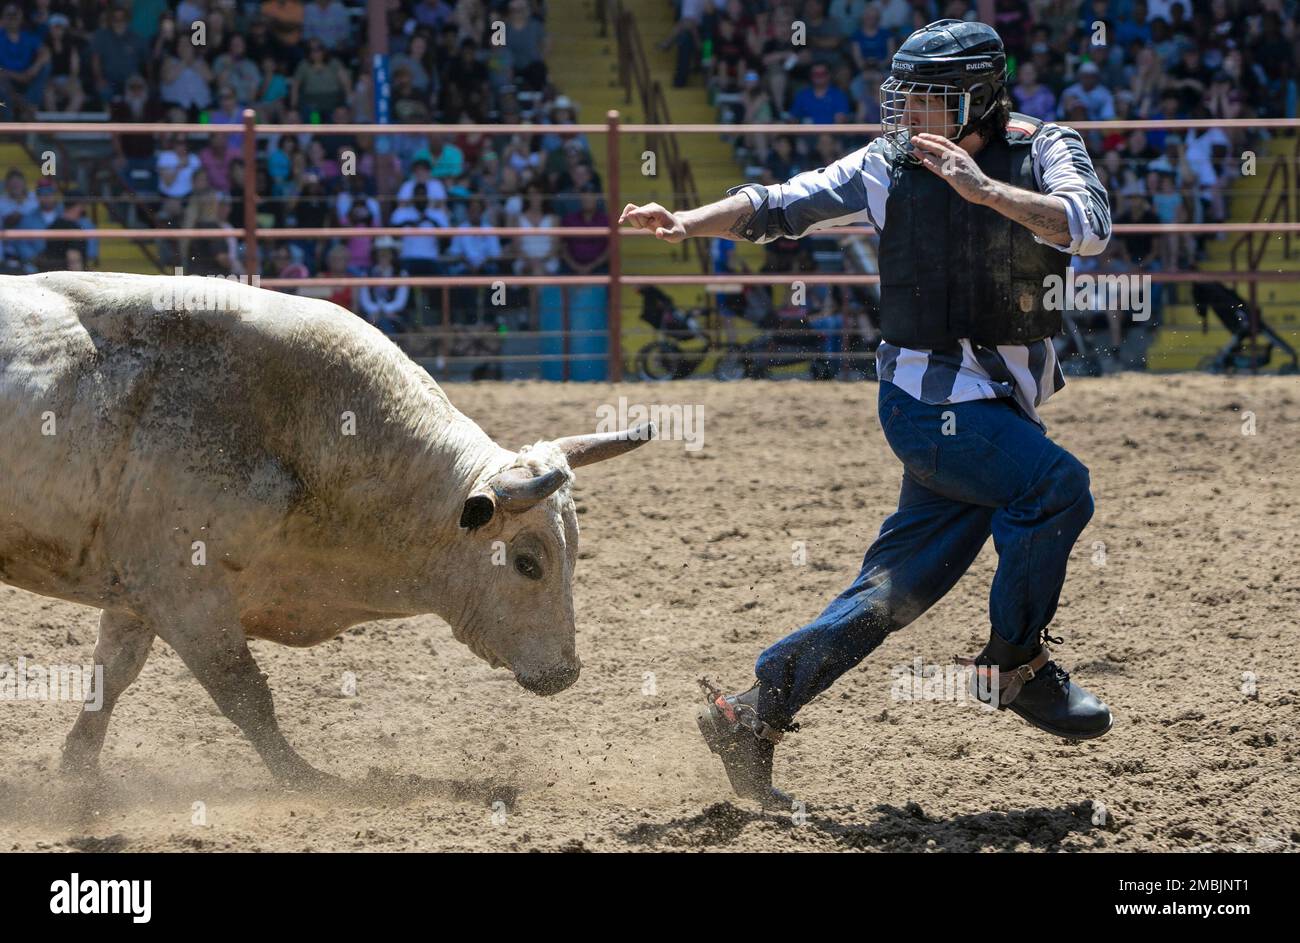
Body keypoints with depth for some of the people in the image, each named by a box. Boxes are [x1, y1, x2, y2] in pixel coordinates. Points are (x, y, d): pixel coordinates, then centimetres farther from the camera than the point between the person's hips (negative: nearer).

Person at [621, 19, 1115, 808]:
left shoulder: (1046, 151, -1)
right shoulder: (892, 167, -2)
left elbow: (1090, 227, -19)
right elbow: (781, 206, -3)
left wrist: (985, 189, -30)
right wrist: (687, 223, -17)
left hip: (1003, 402, 3)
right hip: (931, 397, -3)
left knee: (897, 591, 4)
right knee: (1058, 484, -25)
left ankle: (754, 715, 14)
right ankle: (1016, 664, -8)